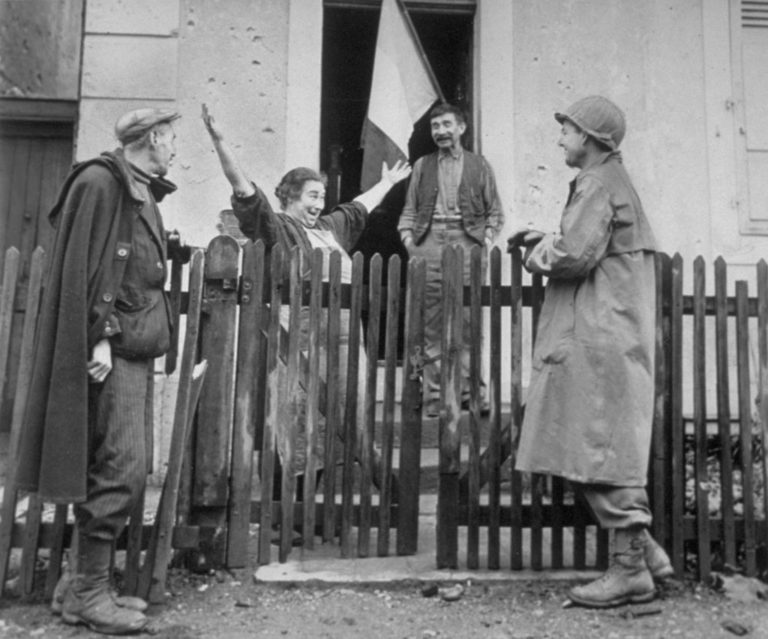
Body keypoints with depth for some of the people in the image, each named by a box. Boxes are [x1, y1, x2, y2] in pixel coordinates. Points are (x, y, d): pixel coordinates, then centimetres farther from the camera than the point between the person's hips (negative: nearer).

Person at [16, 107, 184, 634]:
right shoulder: (99, 182, -8)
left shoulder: (143, 194, 20)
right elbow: (85, 266, -15)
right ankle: (89, 593, 5)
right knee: (121, 470, -8)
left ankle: (85, 585, 22)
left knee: (120, 470, 11)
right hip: (111, 349, -10)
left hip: (136, 348, 10)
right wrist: (100, 336, -19)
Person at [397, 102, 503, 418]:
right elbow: (410, 209, 19)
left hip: (467, 241, -1)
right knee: (430, 324, -1)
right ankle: (434, 393, 4)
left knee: (468, 320, -6)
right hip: (429, 241, 2)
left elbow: (494, 210, 13)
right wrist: (408, 236, 3)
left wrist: (488, 238, -2)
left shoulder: (479, 165, 15)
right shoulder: (422, 165, 19)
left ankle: (470, 389, 1)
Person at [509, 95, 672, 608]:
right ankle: (643, 550, 20)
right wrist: (546, 240, 11)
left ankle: (631, 569, 4)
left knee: (603, 451, -5)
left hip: (601, 339, -10)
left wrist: (535, 254, -2)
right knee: (603, 452, 13)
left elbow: (575, 256, -20)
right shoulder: (612, 181, 22)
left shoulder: (599, 185, -9)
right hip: (603, 337, 10)